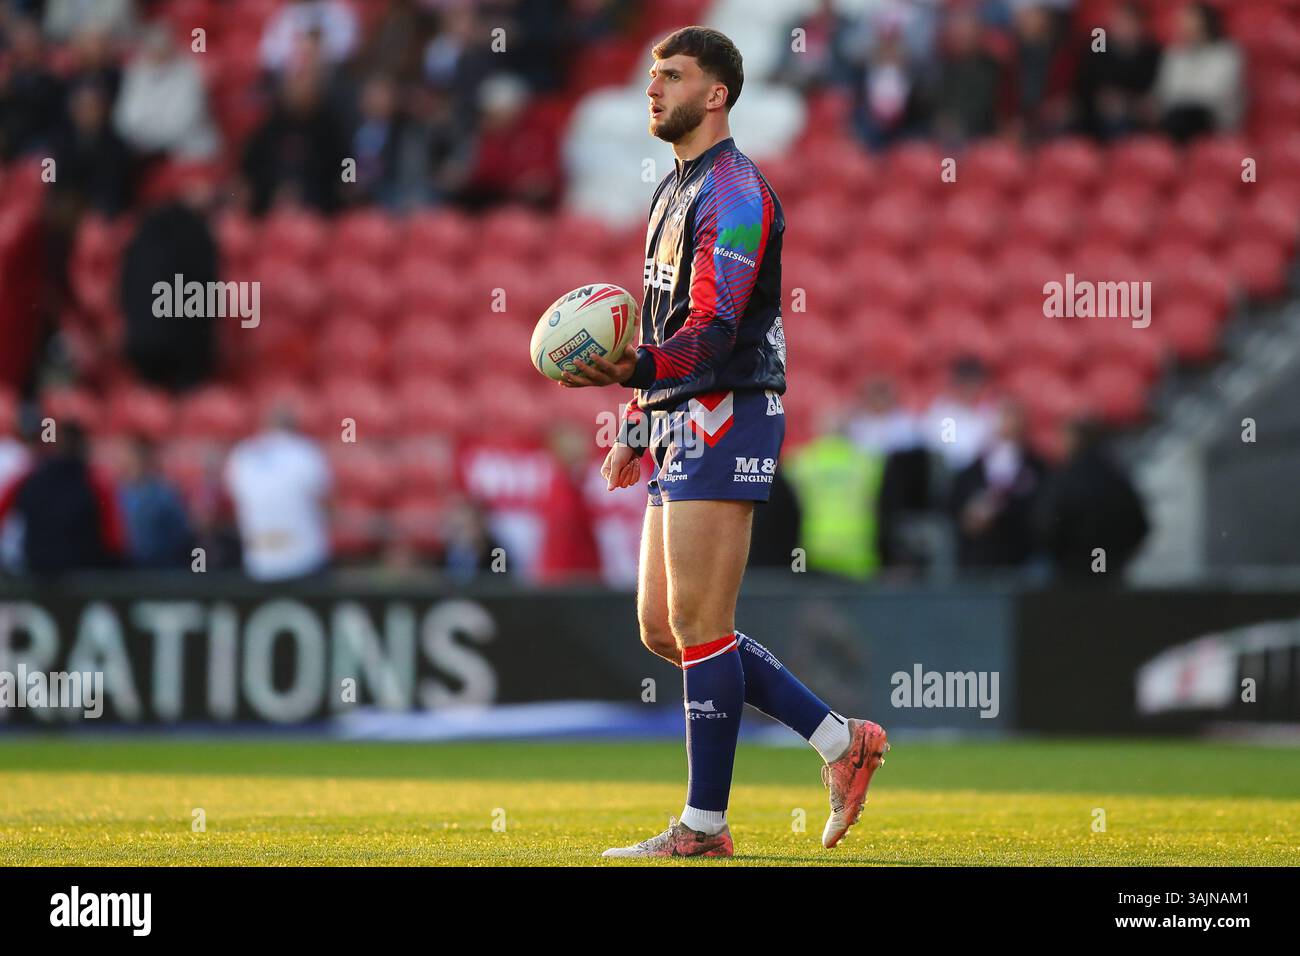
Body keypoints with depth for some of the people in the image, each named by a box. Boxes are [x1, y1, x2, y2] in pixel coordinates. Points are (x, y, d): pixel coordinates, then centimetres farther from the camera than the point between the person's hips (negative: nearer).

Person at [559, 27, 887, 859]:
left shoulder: (734, 191, -12)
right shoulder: (674, 190, 20)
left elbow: (713, 329, -22)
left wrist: (634, 370, -38)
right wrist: (633, 432, 25)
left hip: (724, 419, -10)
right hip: (681, 427, 10)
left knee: (698, 627, -8)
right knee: (663, 629, 9)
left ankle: (704, 826, -3)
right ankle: (842, 742, 13)